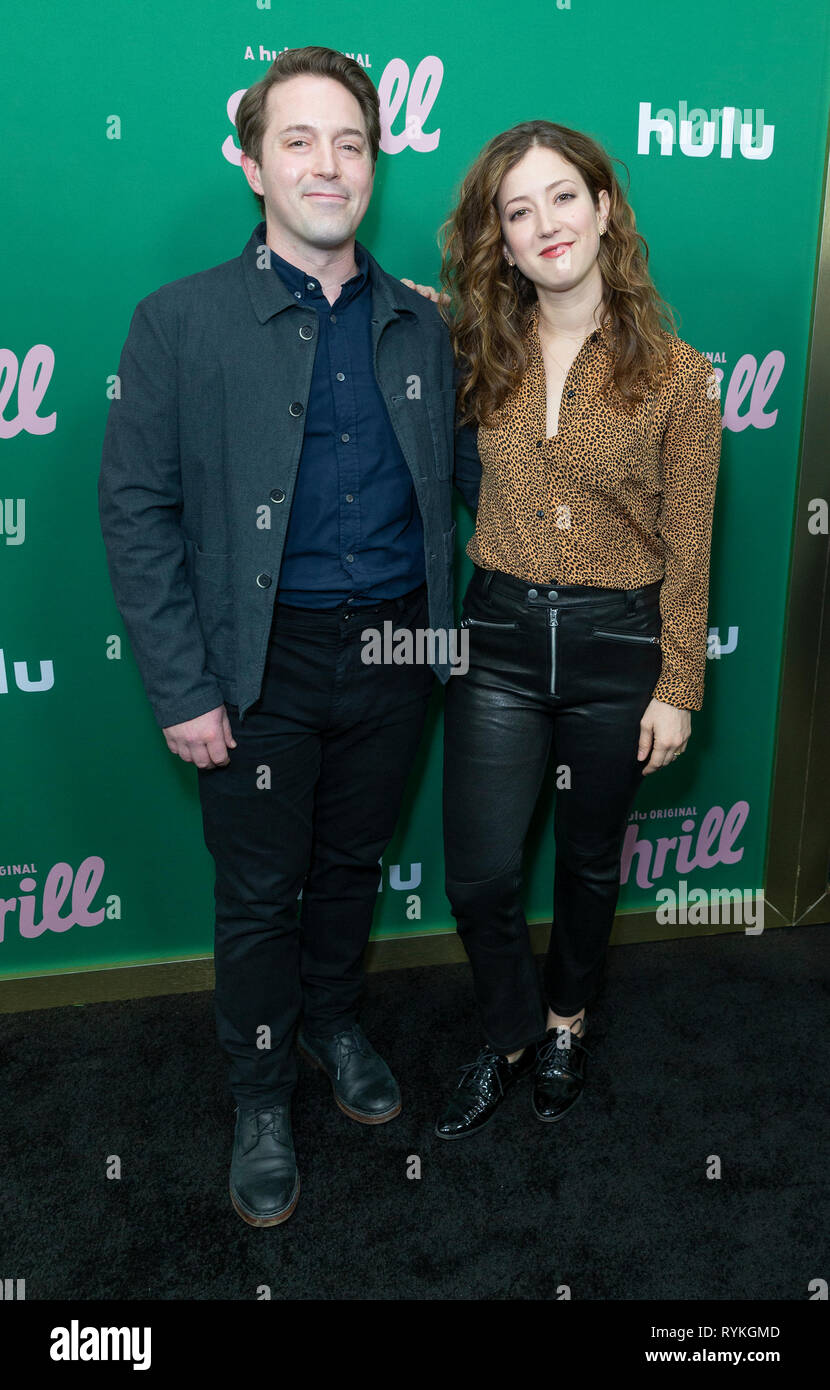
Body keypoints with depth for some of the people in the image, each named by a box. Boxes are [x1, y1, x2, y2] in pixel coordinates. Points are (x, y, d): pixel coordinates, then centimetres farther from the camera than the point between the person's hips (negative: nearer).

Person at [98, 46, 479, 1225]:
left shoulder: (421, 326, 6)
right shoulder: (182, 321, -6)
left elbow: (461, 475, 15)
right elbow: (137, 510, -9)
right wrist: (181, 689, -13)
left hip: (393, 651, 4)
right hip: (264, 665, -3)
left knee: (353, 863, 20)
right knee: (259, 894, 9)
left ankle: (334, 1024, 47)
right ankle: (261, 1097, 33)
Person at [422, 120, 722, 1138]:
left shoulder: (675, 373, -7)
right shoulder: (476, 353, 0)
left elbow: (686, 549, -4)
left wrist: (676, 686, -4)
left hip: (617, 644, -1)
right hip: (498, 636, 2)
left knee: (590, 857, 16)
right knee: (479, 876, 3)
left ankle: (567, 1021, 43)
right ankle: (509, 1035, 31)